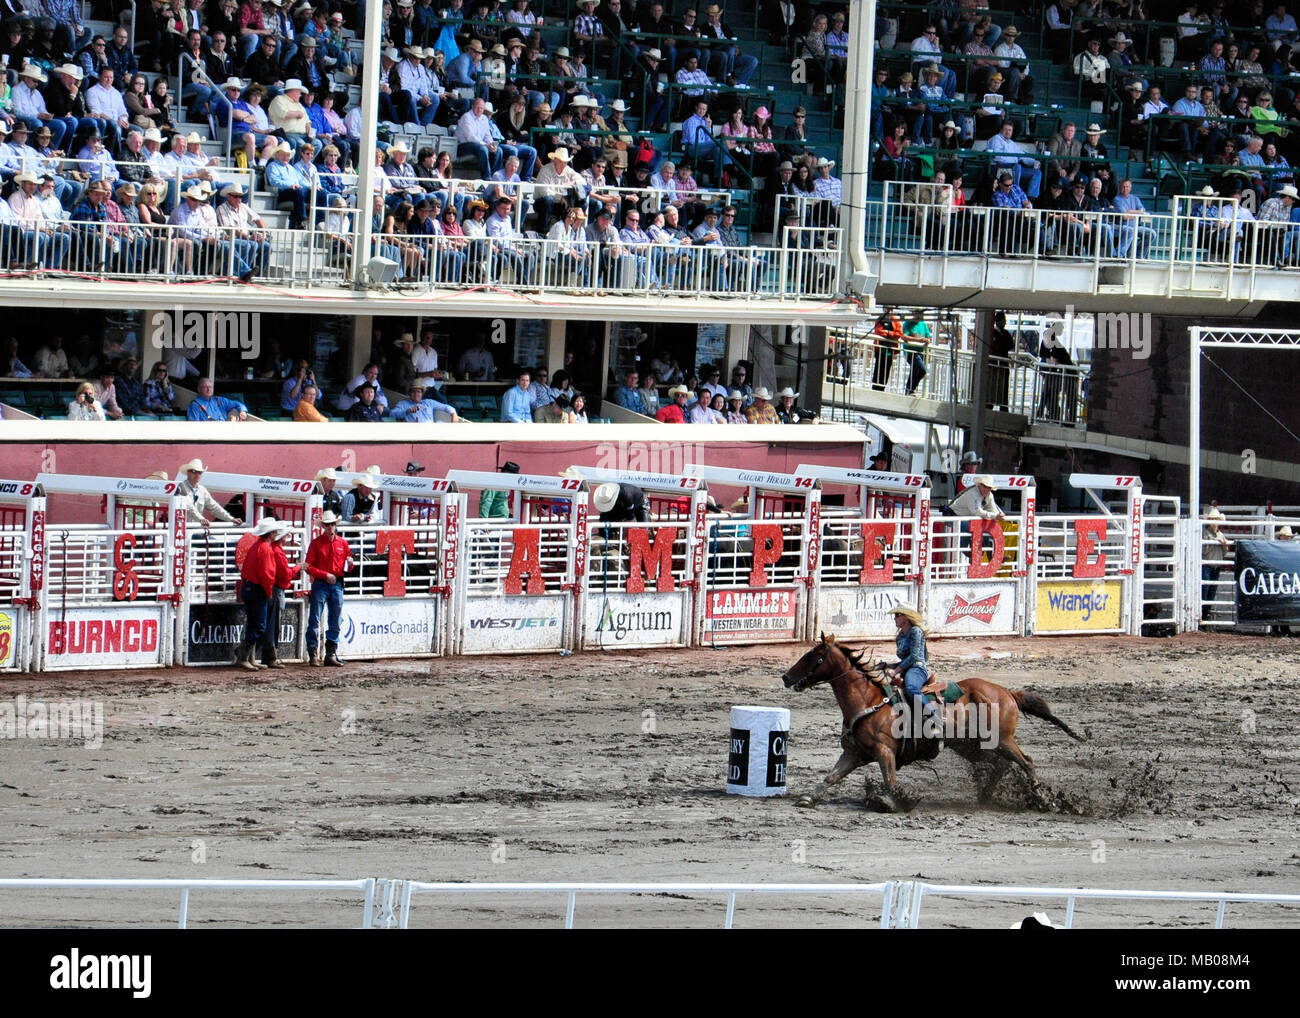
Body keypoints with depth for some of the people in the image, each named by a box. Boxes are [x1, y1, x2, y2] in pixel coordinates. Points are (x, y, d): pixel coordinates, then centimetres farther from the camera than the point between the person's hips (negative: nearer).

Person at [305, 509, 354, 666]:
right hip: (320, 584, -3)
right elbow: (309, 567, -3)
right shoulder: (316, 543, 1)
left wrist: (350, 564, -6)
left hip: (337, 585, 3)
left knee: (335, 623, 5)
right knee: (314, 620, -7)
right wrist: (326, 575, -13)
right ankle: (313, 654, -5)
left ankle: (331, 654, 11)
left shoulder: (343, 543, 11)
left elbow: (348, 568, 17)